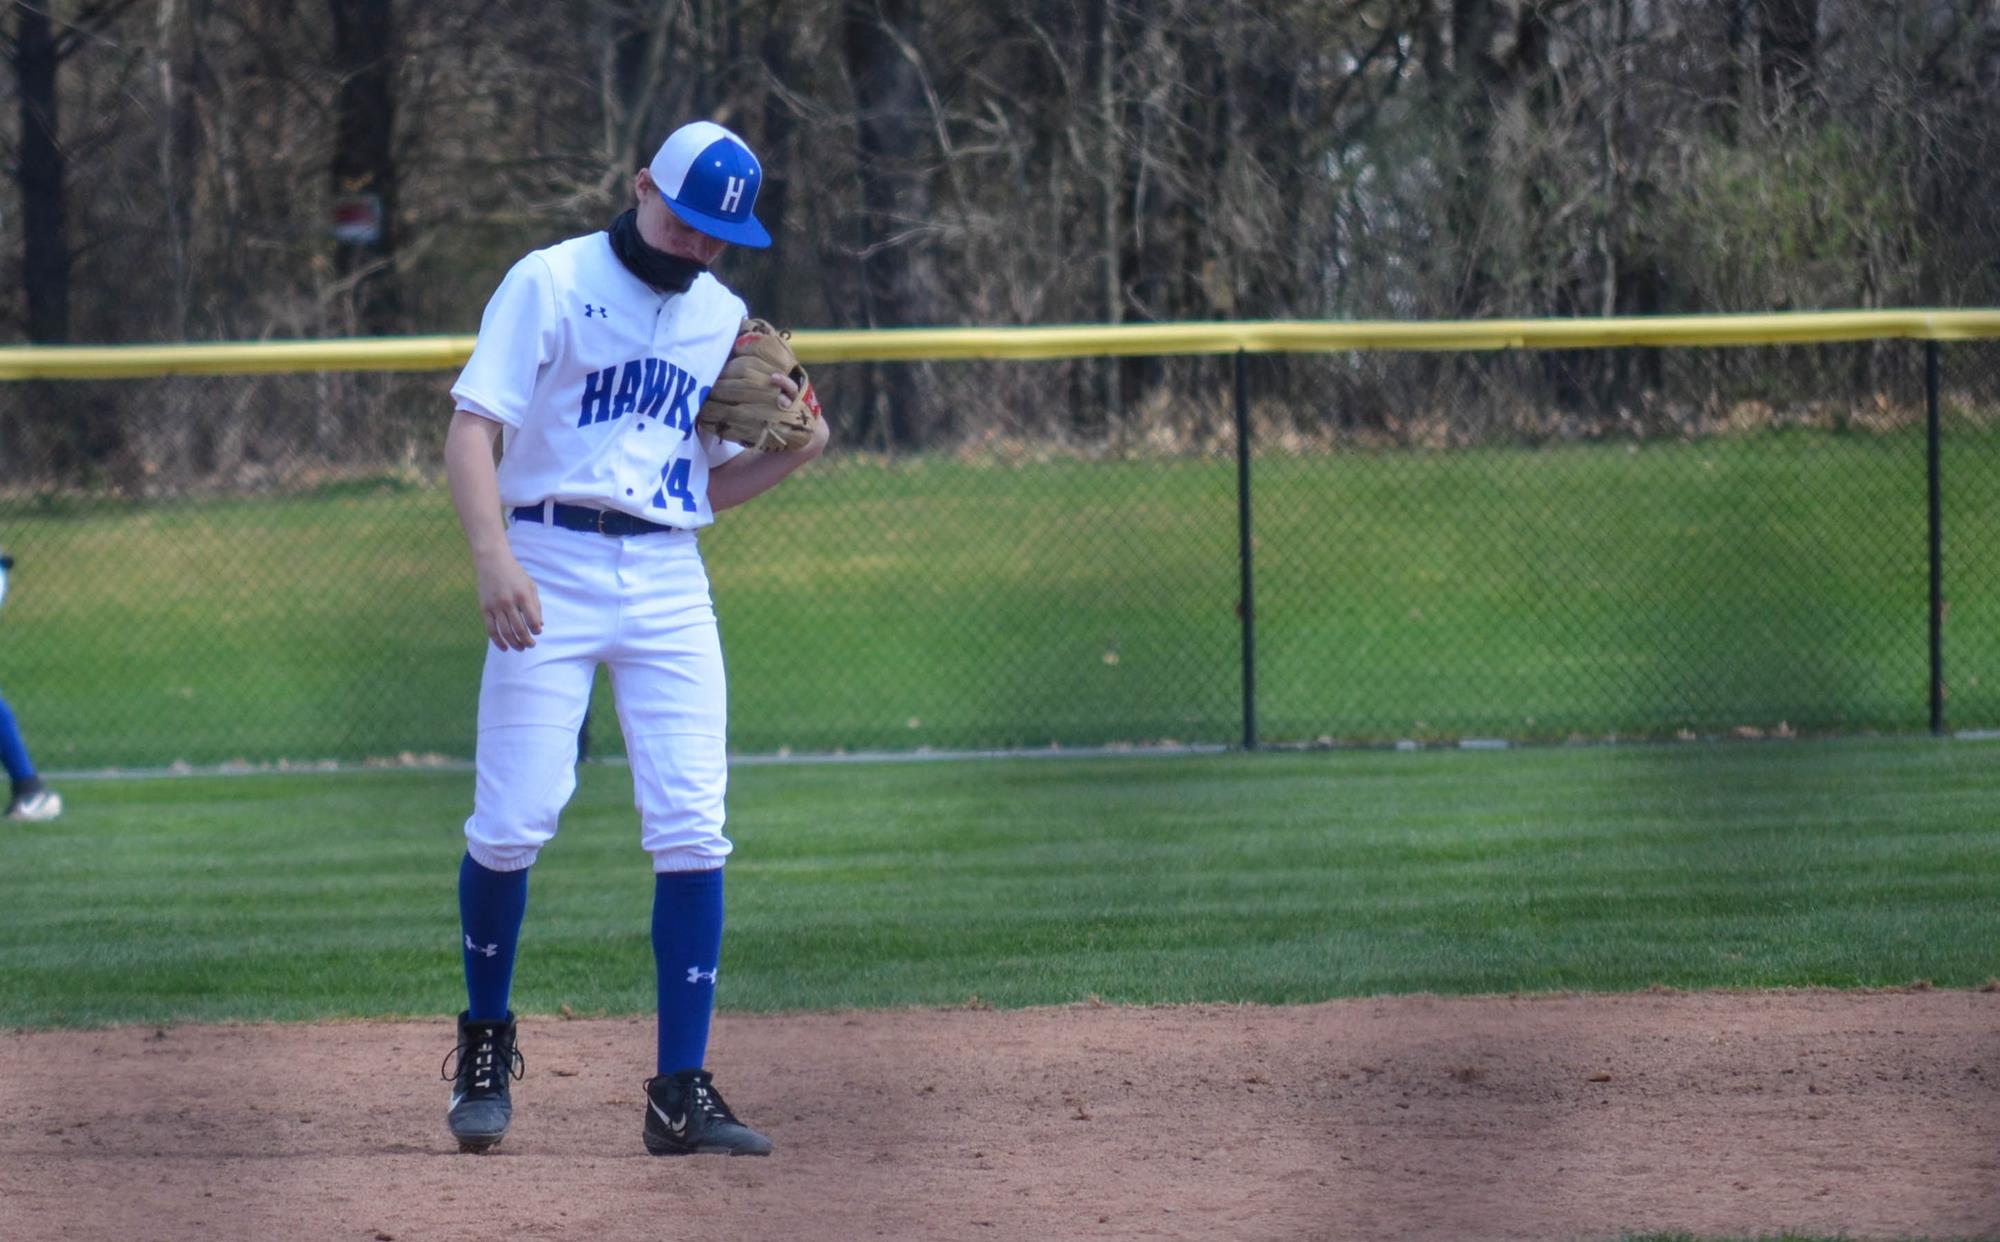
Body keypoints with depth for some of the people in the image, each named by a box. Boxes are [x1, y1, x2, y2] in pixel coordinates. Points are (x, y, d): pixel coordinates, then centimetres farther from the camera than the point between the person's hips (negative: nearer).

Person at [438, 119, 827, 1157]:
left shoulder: (725, 319, 15)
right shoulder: (551, 283, -1)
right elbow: (473, 429, -9)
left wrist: (794, 451, 0)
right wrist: (492, 556, -23)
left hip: (669, 582, 4)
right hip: (551, 568, -4)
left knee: (692, 830, -6)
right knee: (513, 823, -8)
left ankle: (681, 1094, -4)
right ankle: (485, 1048, 16)